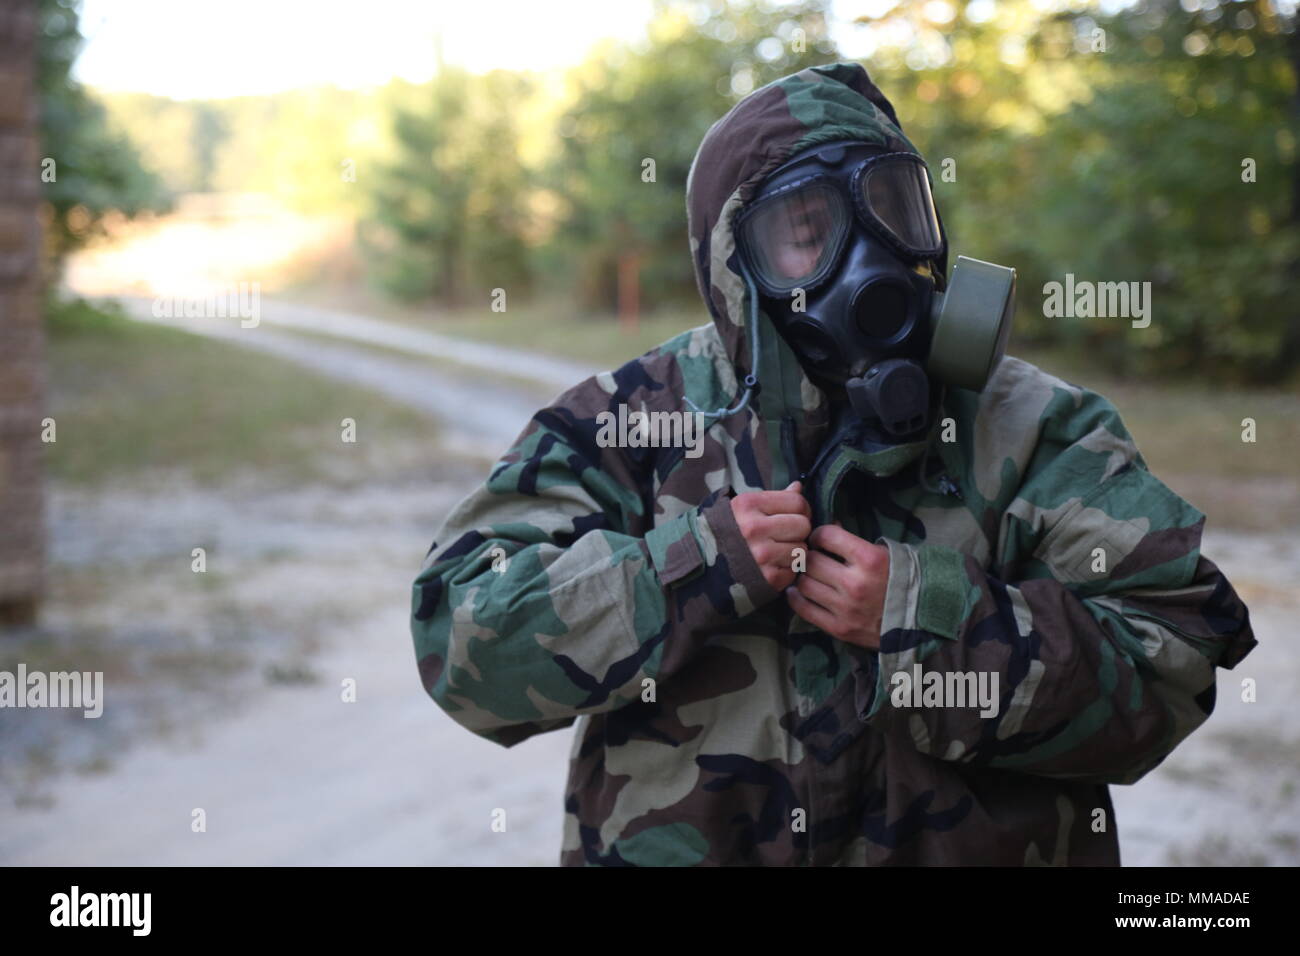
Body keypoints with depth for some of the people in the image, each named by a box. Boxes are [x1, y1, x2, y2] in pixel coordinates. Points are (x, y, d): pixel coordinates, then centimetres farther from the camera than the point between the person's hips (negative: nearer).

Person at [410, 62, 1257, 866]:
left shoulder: (1029, 429, 1)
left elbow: (1171, 662, -7)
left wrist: (928, 617, -18)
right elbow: (463, 642, -7)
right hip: (670, 845, 2)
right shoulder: (627, 424, 0)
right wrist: (698, 565, -17)